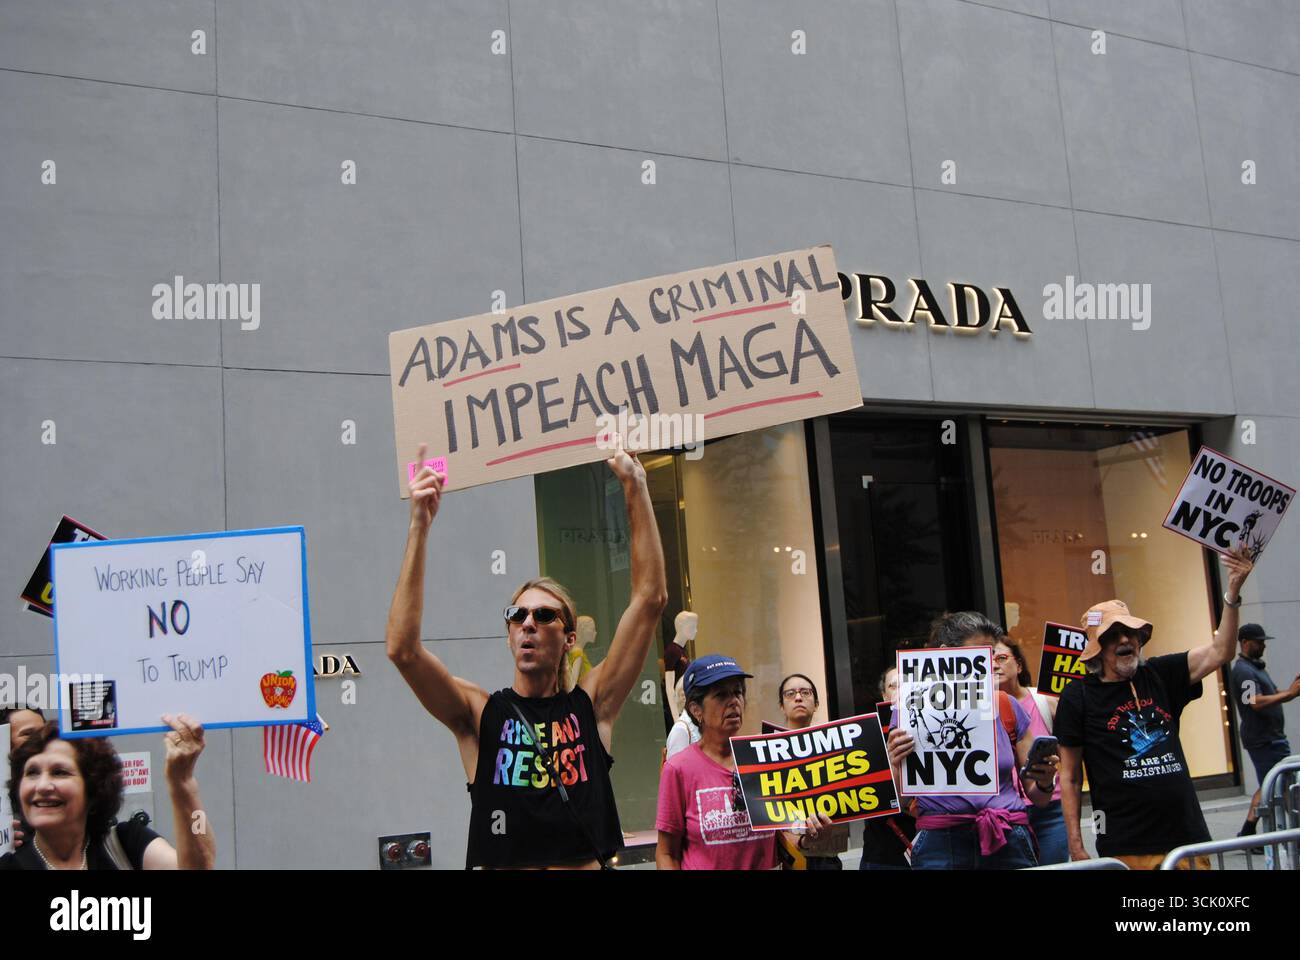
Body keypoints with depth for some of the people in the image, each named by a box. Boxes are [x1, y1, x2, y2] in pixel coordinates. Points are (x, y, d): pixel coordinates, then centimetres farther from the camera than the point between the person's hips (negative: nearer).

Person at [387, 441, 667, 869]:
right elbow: (402, 648, -13)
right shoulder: (479, 713, 1)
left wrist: (636, 488, -4)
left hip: (588, 861, 1)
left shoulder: (590, 705, 3)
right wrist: (419, 528, -16)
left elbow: (650, 598, -1)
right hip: (502, 861, -1)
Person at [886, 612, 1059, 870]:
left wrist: (1045, 783, -8)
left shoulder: (1007, 706, 9)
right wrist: (899, 767, -15)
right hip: (941, 845, -2)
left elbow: (1038, 799, 14)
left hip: (1010, 845, 2)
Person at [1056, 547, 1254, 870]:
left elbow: (1218, 652, 4)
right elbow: (1070, 776, 0)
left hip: (1187, 837, 4)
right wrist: (1076, 847, -4)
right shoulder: (1078, 697, -2)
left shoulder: (1159, 676, 9)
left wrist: (1233, 592, -7)